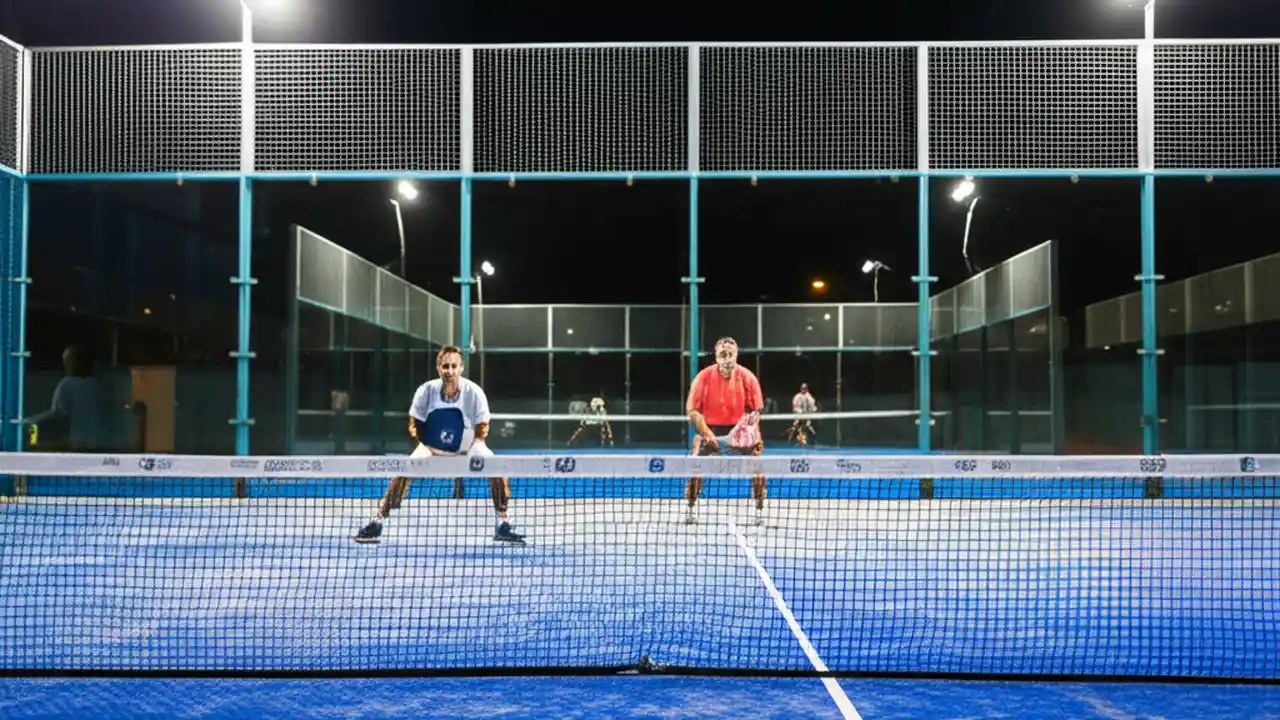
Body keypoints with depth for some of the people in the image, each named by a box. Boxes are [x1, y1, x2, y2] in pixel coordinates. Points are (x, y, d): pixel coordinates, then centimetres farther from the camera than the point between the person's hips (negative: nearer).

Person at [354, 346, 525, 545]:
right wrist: (421, 442, -17)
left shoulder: (474, 392, -20)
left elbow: (482, 430, -9)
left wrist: (472, 451, -19)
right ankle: (377, 522, -11)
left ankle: (503, 526, -6)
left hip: (466, 448, 0)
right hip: (432, 447, 0)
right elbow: (414, 425, -5)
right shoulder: (426, 391, -19)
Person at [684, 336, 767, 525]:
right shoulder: (704, 376, -12)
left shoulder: (747, 377, -11)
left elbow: (755, 411, -4)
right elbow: (692, 410, -10)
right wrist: (707, 434, -22)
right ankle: (692, 508, 3)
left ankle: (760, 510, 0)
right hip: (710, 429, 0)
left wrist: (756, 436, -19)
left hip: (739, 431, 0)